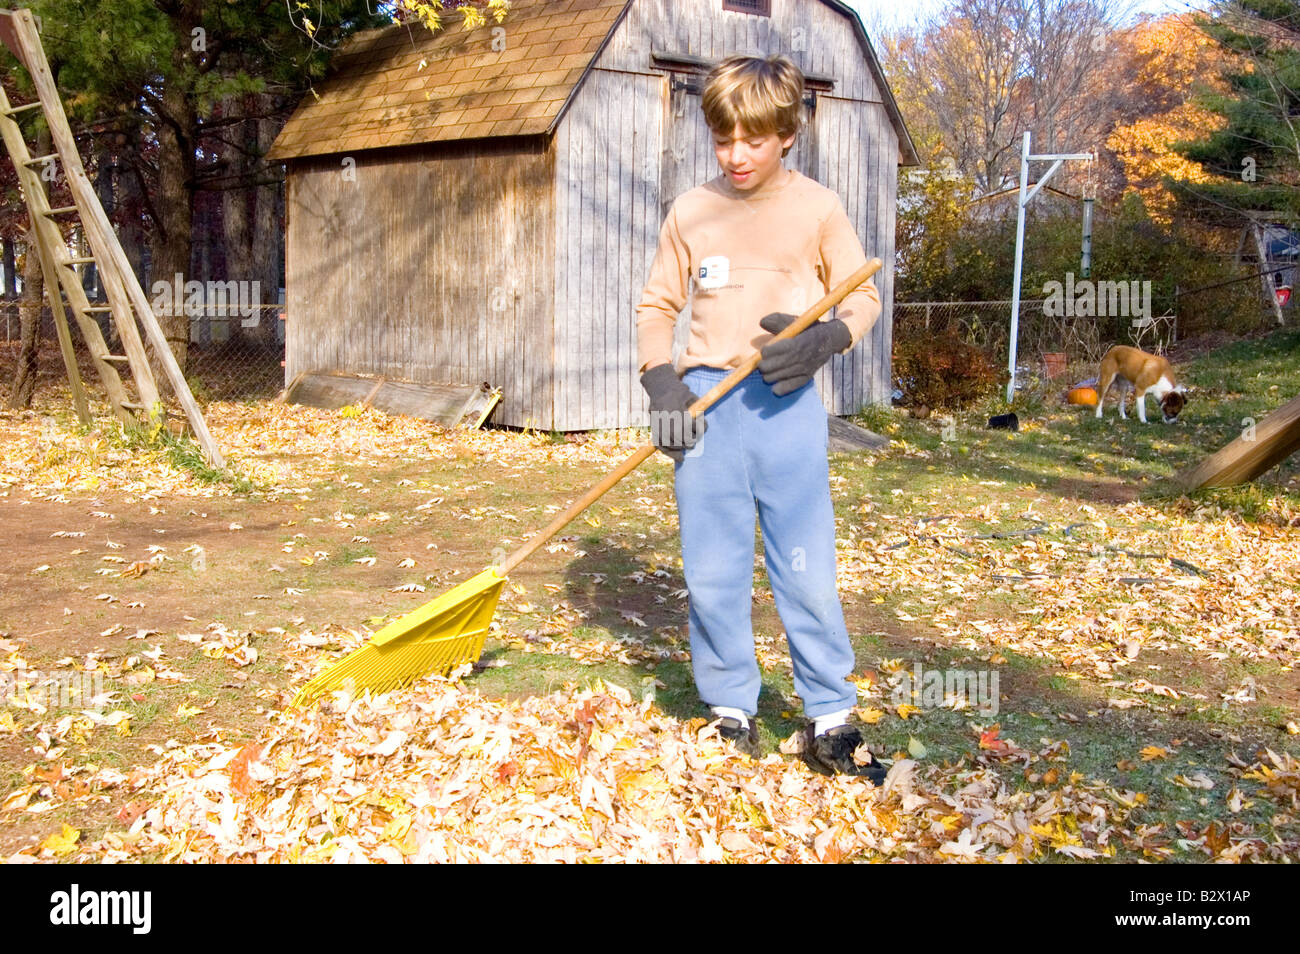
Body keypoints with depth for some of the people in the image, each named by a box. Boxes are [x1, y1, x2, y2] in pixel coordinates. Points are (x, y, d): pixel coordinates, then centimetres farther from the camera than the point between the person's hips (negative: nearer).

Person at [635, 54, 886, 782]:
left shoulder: (817, 208, 3)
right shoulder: (691, 212, 8)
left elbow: (865, 296, 7)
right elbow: (658, 304, 13)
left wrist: (824, 339, -15)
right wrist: (661, 382, -3)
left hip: (787, 405, -2)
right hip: (706, 406, 2)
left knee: (808, 571, -1)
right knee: (712, 575, 5)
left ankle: (831, 722, 12)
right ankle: (733, 714, 20)